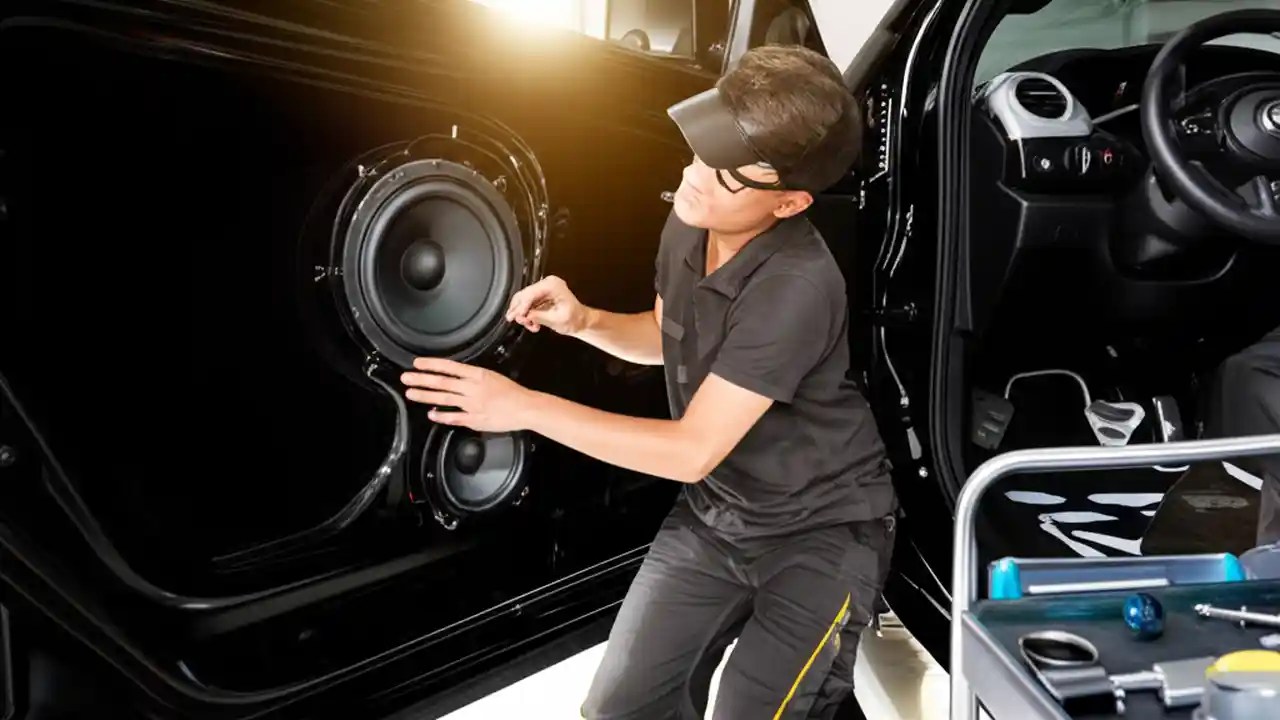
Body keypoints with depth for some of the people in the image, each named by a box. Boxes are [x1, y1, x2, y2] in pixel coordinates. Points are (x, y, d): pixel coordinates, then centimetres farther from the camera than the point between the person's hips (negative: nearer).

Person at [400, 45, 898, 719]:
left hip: (819, 532, -6)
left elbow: (693, 450, -29)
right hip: (717, 511, 7)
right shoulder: (689, 222, -8)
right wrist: (583, 320, -8)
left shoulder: (797, 284, -32)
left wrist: (526, 407, -28)